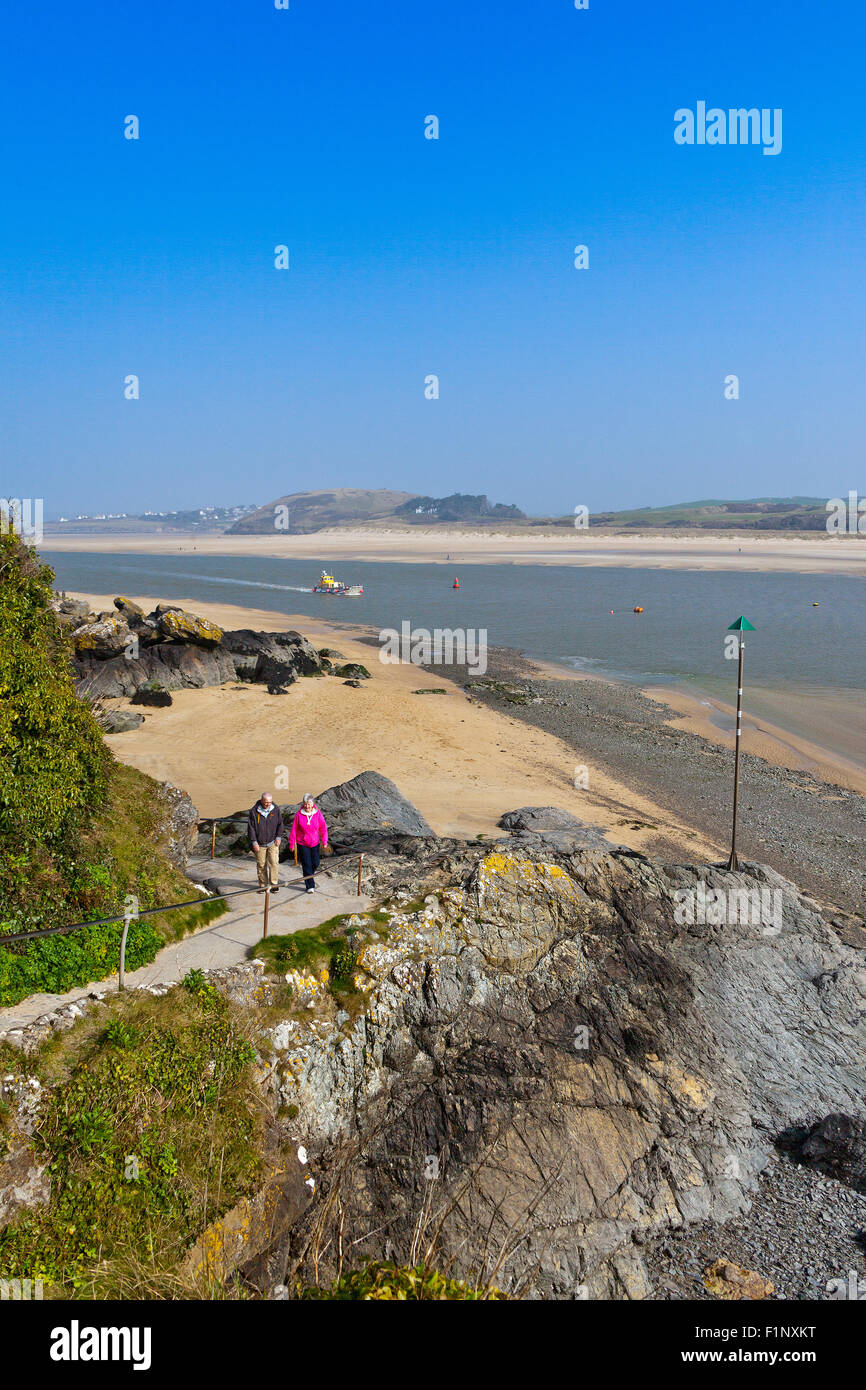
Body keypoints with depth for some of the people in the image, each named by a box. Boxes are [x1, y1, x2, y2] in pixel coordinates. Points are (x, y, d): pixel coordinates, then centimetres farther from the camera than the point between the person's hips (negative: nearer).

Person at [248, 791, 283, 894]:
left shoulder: (276, 810, -2)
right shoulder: (254, 811, -8)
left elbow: (280, 824, 8)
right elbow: (251, 827, -5)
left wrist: (278, 837, 0)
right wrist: (254, 842, -7)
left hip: (273, 843, 0)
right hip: (260, 844, 0)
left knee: (274, 863, -7)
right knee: (261, 865, 6)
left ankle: (274, 884, 5)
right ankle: (262, 885, 17)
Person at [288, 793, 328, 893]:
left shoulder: (318, 814, -7)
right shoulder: (299, 814, -10)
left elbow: (323, 828, 0)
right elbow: (294, 830, -5)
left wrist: (324, 841, -4)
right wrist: (291, 843, -3)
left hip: (314, 843, 2)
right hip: (302, 844, -2)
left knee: (315, 863, 9)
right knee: (307, 864, -2)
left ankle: (309, 876, 39)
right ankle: (310, 886, 4)